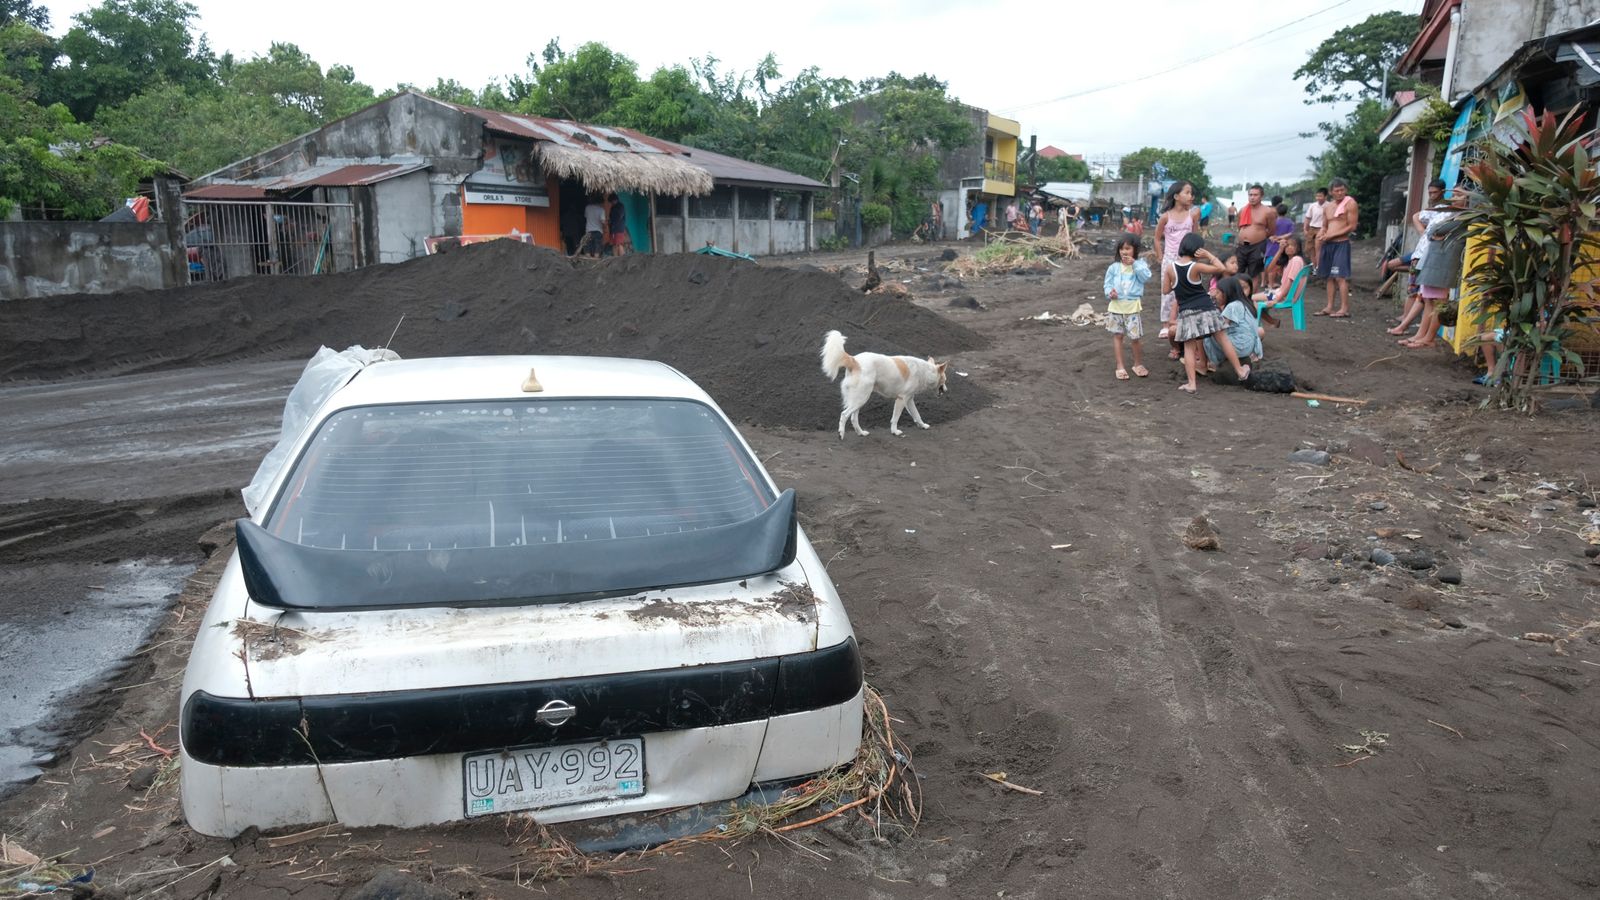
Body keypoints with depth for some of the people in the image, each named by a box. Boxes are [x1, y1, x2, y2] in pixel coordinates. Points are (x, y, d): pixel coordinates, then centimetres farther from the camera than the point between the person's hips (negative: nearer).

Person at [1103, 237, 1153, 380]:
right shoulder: (1113, 267, 4)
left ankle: (1138, 364, 20)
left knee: (1136, 337, -2)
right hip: (1116, 305, 2)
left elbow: (1145, 277, -15)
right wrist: (1110, 292, -16)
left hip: (1133, 305, -2)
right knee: (1117, 335, 6)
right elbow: (1108, 284, 5)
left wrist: (1134, 264, -17)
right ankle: (1120, 366, 14)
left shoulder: (1140, 264, 1)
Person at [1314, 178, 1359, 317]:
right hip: (1328, 245, 7)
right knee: (1330, 277, 9)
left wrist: (1331, 235, -13)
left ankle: (1345, 309, -10)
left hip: (1341, 244, -7)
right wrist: (1322, 237, 4)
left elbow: (1352, 226, -11)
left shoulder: (1350, 203, -6)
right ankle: (1329, 307, 13)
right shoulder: (1328, 207, 15)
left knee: (1341, 277, -11)